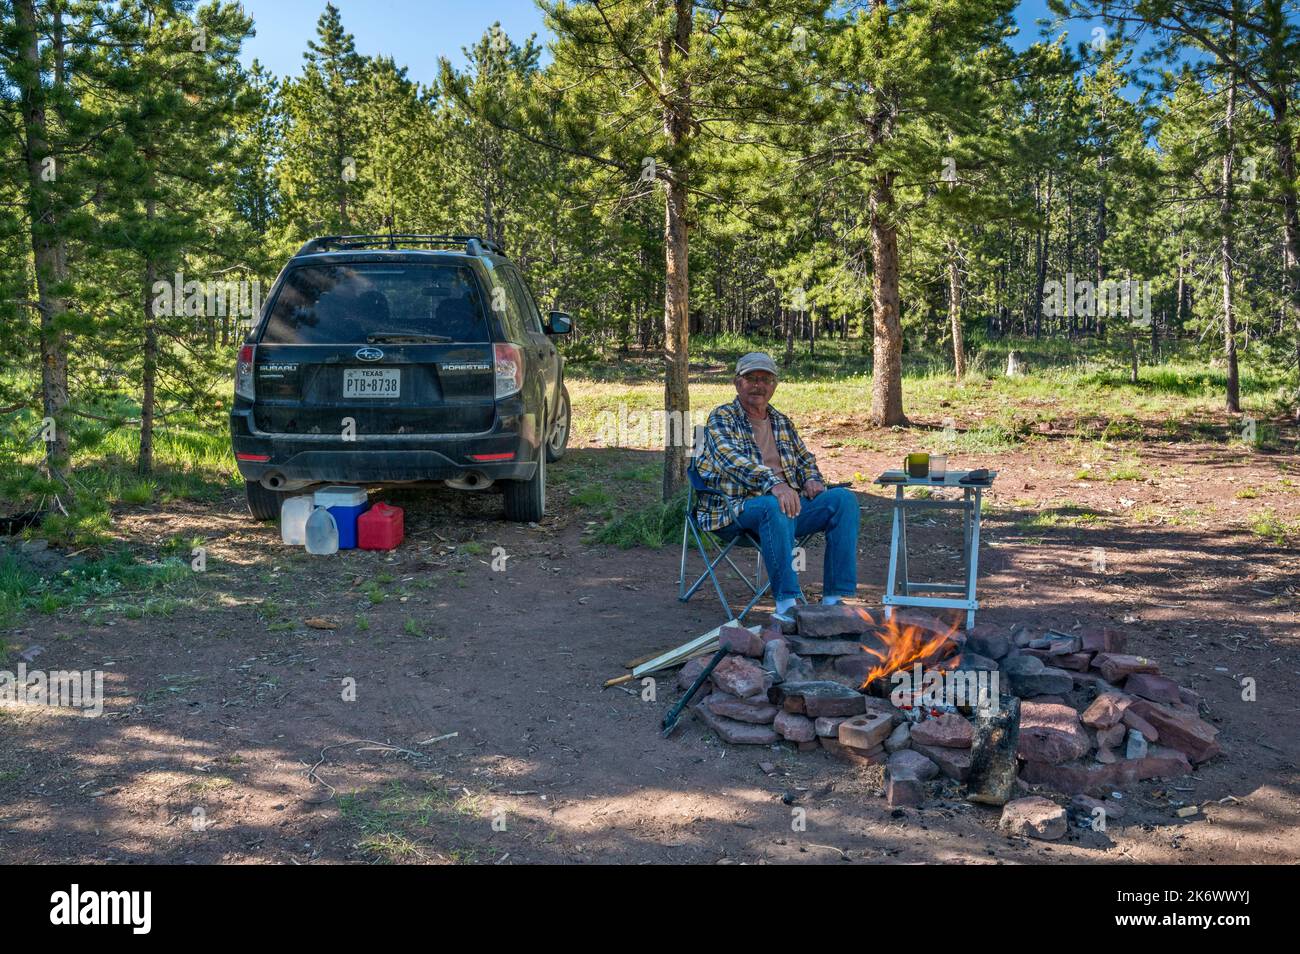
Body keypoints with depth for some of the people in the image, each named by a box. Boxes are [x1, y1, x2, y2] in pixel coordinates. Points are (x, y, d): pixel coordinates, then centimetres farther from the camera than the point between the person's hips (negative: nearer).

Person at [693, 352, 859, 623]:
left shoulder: (782, 422, 22)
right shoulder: (721, 418, 0)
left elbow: (805, 458, 30)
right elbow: (733, 459, -18)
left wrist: (812, 480, 4)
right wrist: (773, 484, -34)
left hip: (786, 502, 6)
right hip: (736, 508, -6)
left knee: (844, 498, -15)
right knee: (775, 506, -39)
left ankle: (834, 598, -20)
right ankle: (786, 604, -39)